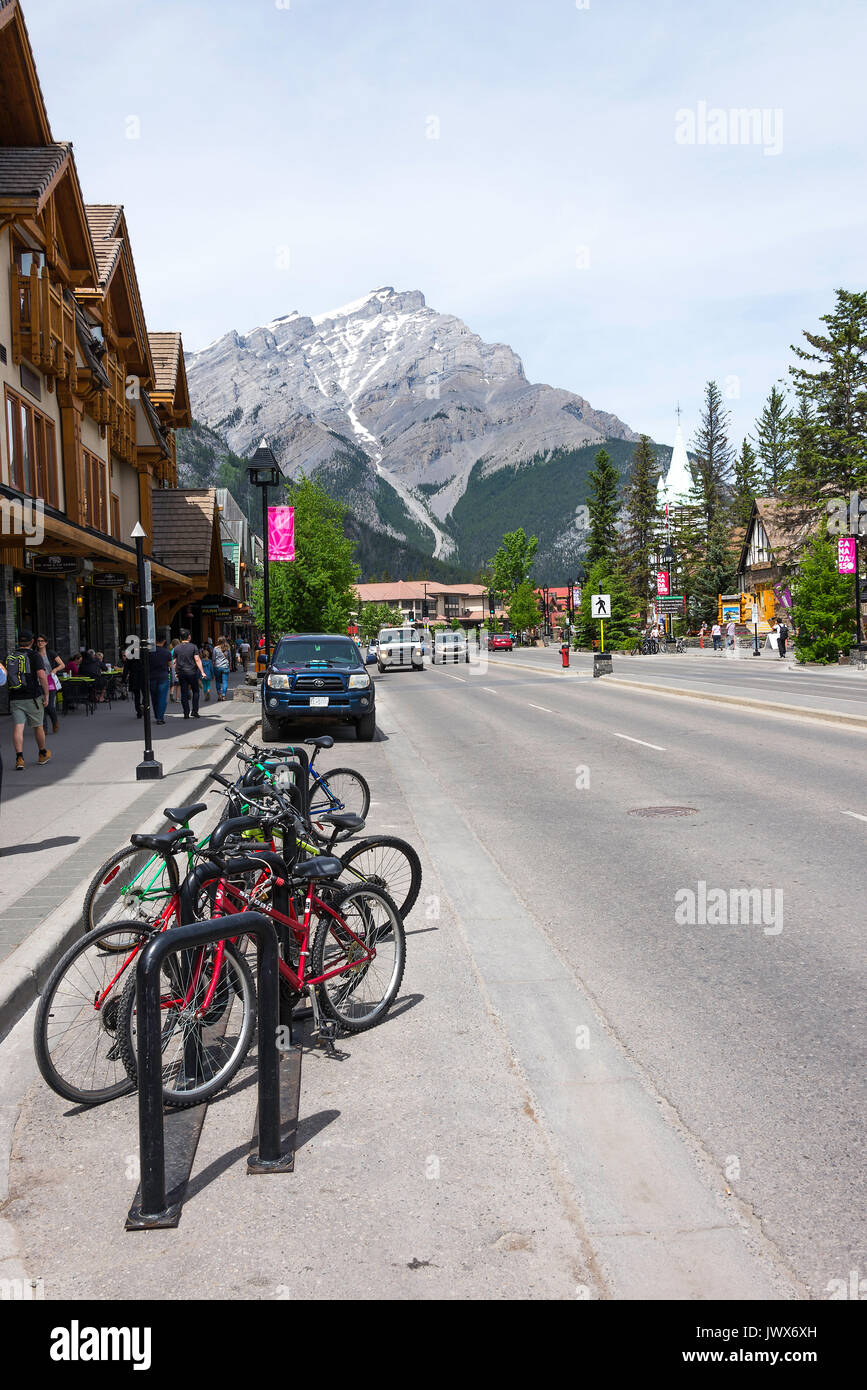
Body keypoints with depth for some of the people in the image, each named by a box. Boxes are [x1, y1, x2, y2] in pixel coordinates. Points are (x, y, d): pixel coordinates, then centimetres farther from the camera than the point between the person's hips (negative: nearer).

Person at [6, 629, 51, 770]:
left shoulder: (10, 657, 10)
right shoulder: (34, 656, -6)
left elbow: (7, 676, 18)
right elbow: (42, 676, -16)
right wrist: (46, 695, -9)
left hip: (15, 699, 3)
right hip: (33, 698, -3)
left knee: (17, 728, -4)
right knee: (37, 727, 13)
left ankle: (19, 758, -19)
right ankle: (43, 754, 30)